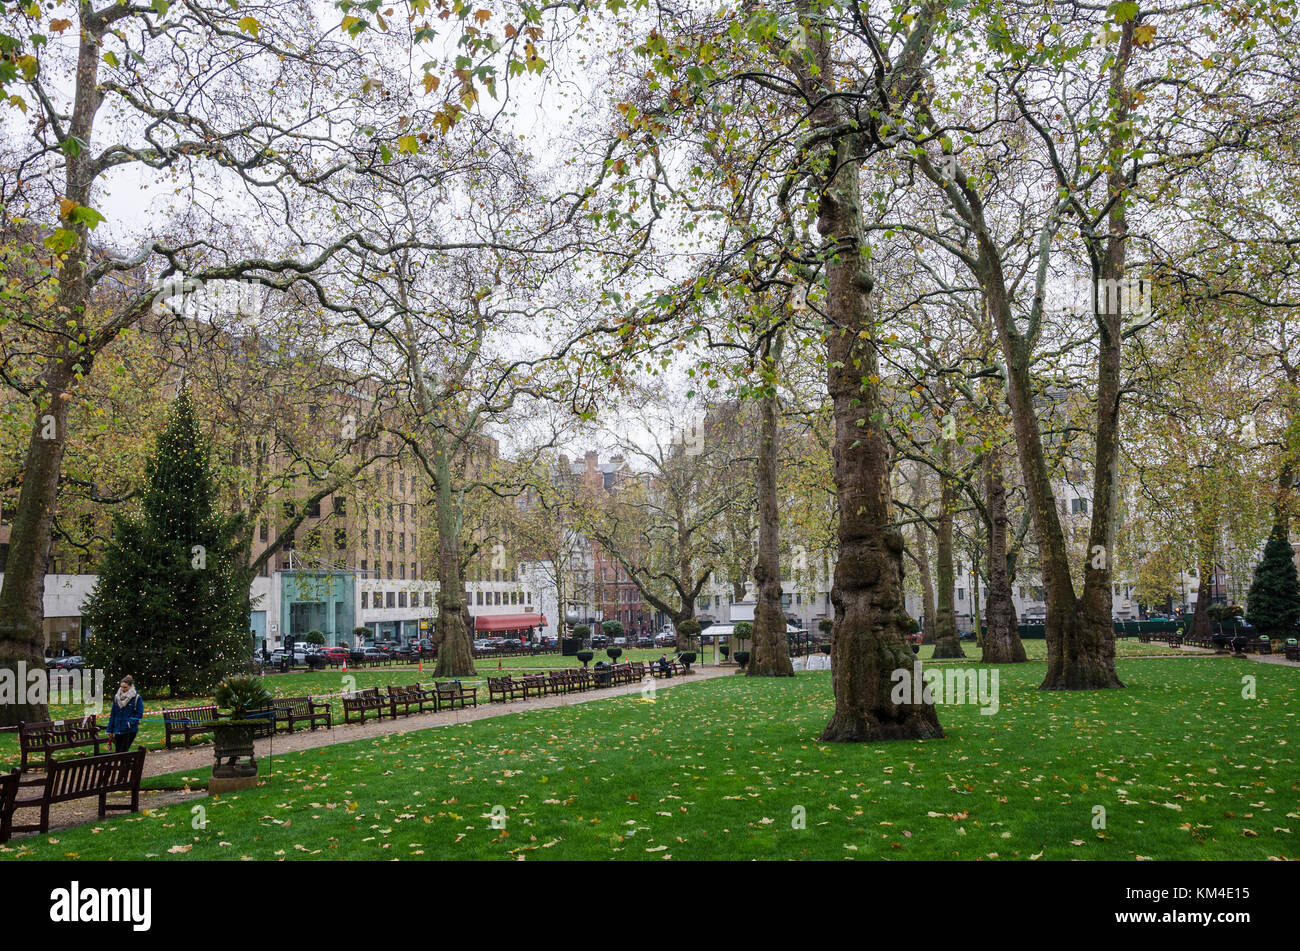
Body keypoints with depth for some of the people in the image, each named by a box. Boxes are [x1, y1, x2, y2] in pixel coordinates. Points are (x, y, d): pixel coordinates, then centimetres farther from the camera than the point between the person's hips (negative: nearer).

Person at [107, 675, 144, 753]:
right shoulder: (117, 697, 8)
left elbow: (139, 714, -6)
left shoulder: (137, 698, -6)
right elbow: (113, 714, 13)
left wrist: (130, 723, -19)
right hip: (118, 730, 5)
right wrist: (110, 730, 11)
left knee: (123, 752, -7)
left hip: (130, 731, -5)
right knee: (117, 752, 7)